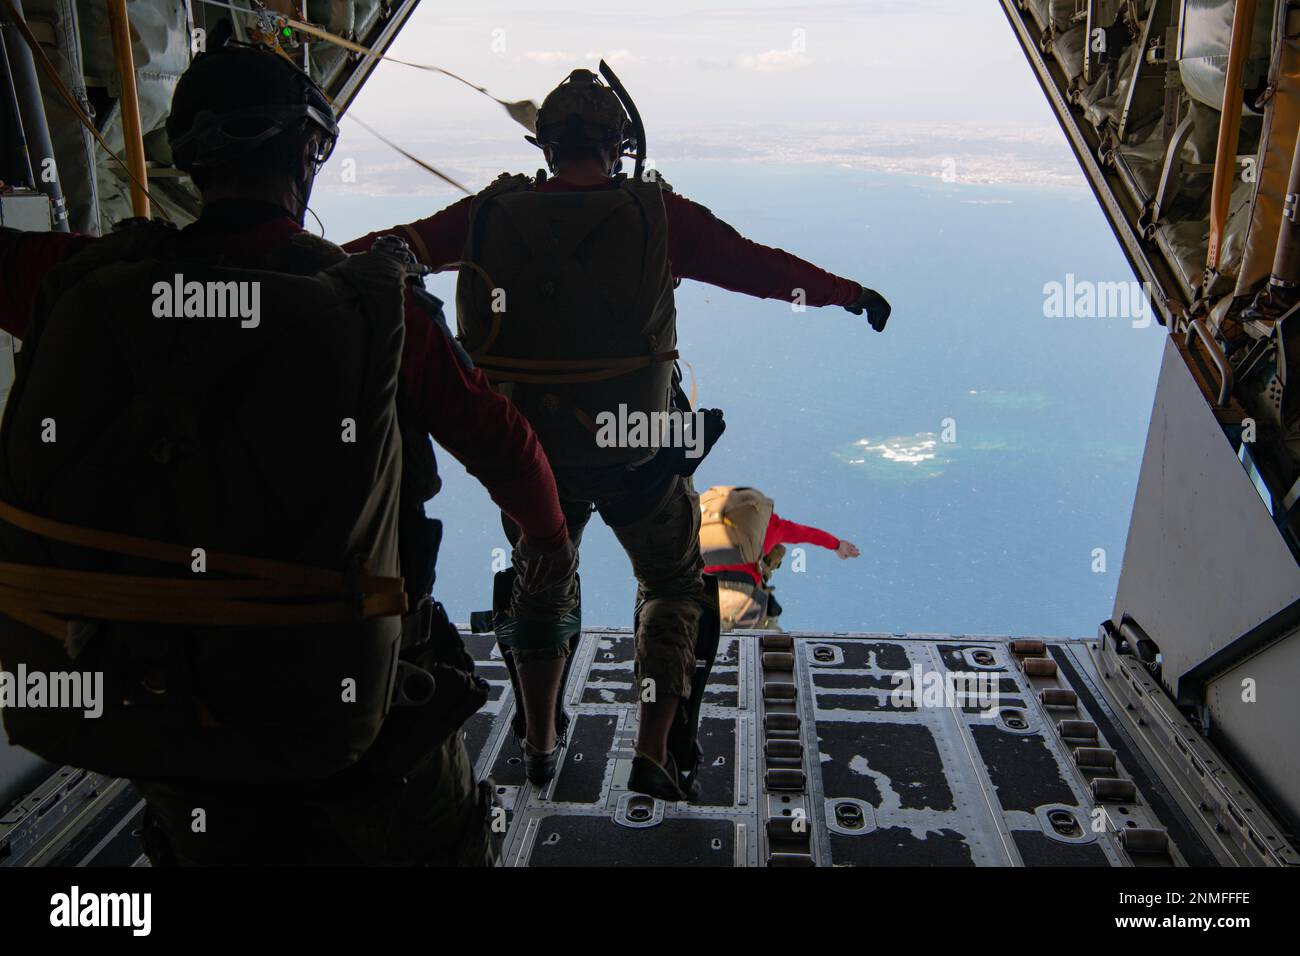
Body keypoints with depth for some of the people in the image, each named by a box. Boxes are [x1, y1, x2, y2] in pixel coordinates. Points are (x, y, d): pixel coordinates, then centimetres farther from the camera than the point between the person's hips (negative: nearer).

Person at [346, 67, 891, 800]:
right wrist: (851, 293, 10)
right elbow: (759, 265, -5)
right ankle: (654, 753, 16)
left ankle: (540, 745, 37)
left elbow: (401, 247, 7)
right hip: (637, 455, -2)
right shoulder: (656, 214, -11)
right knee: (673, 586, 20)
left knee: (539, 587, 25)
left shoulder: (492, 214, -4)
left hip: (528, 454, 3)